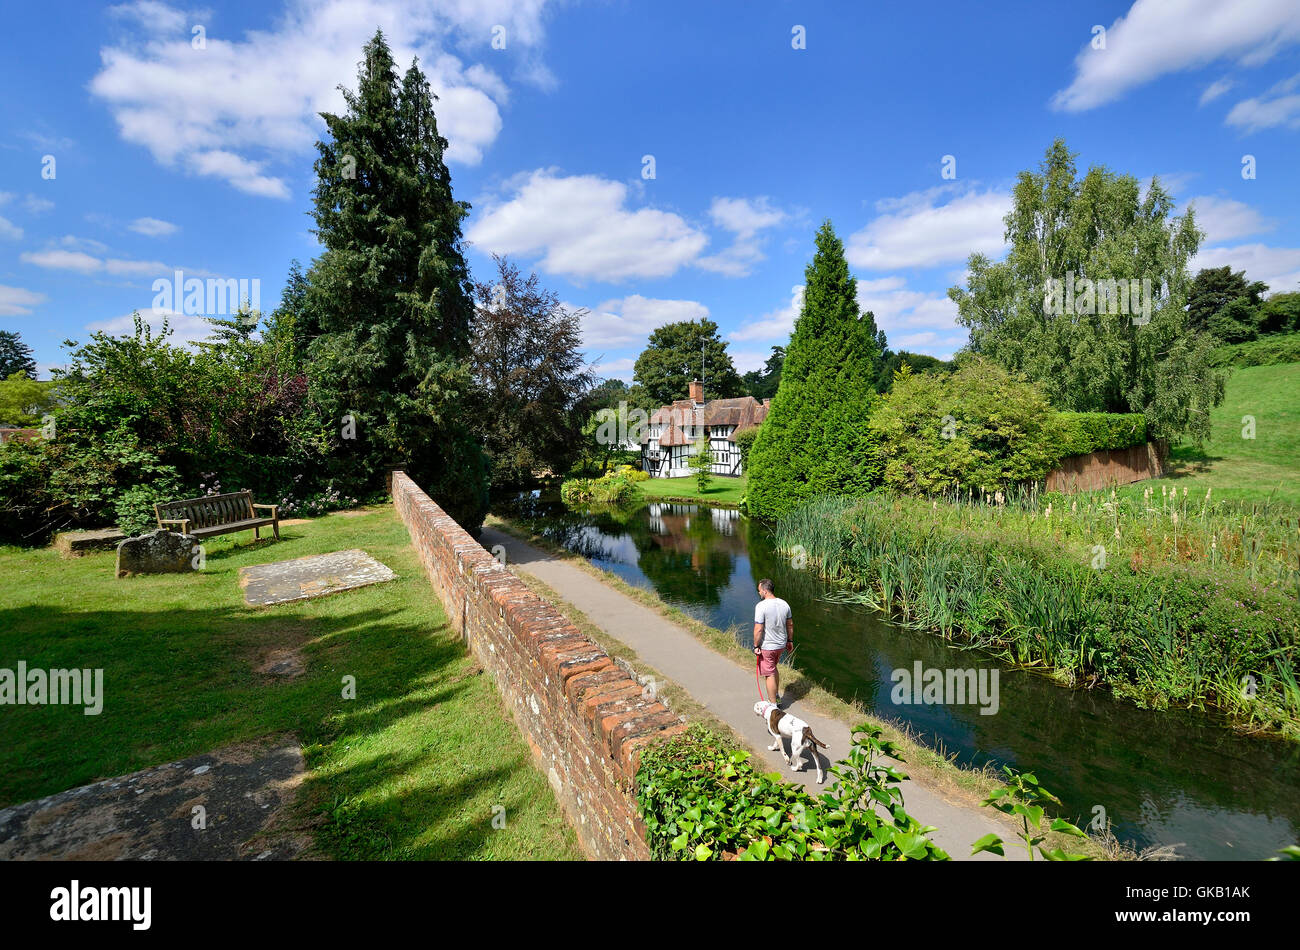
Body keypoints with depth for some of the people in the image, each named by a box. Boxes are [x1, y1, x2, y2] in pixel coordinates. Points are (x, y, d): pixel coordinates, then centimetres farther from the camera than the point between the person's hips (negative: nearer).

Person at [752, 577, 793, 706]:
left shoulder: (761, 606, -21)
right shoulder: (784, 604, 0)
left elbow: (758, 629, -21)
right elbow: (790, 624, 9)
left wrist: (756, 646, -12)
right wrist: (790, 640, 21)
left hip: (767, 646, -7)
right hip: (781, 644, 7)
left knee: (770, 674, 5)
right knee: (773, 668, 27)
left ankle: (773, 704, 15)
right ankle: (777, 697, 35)